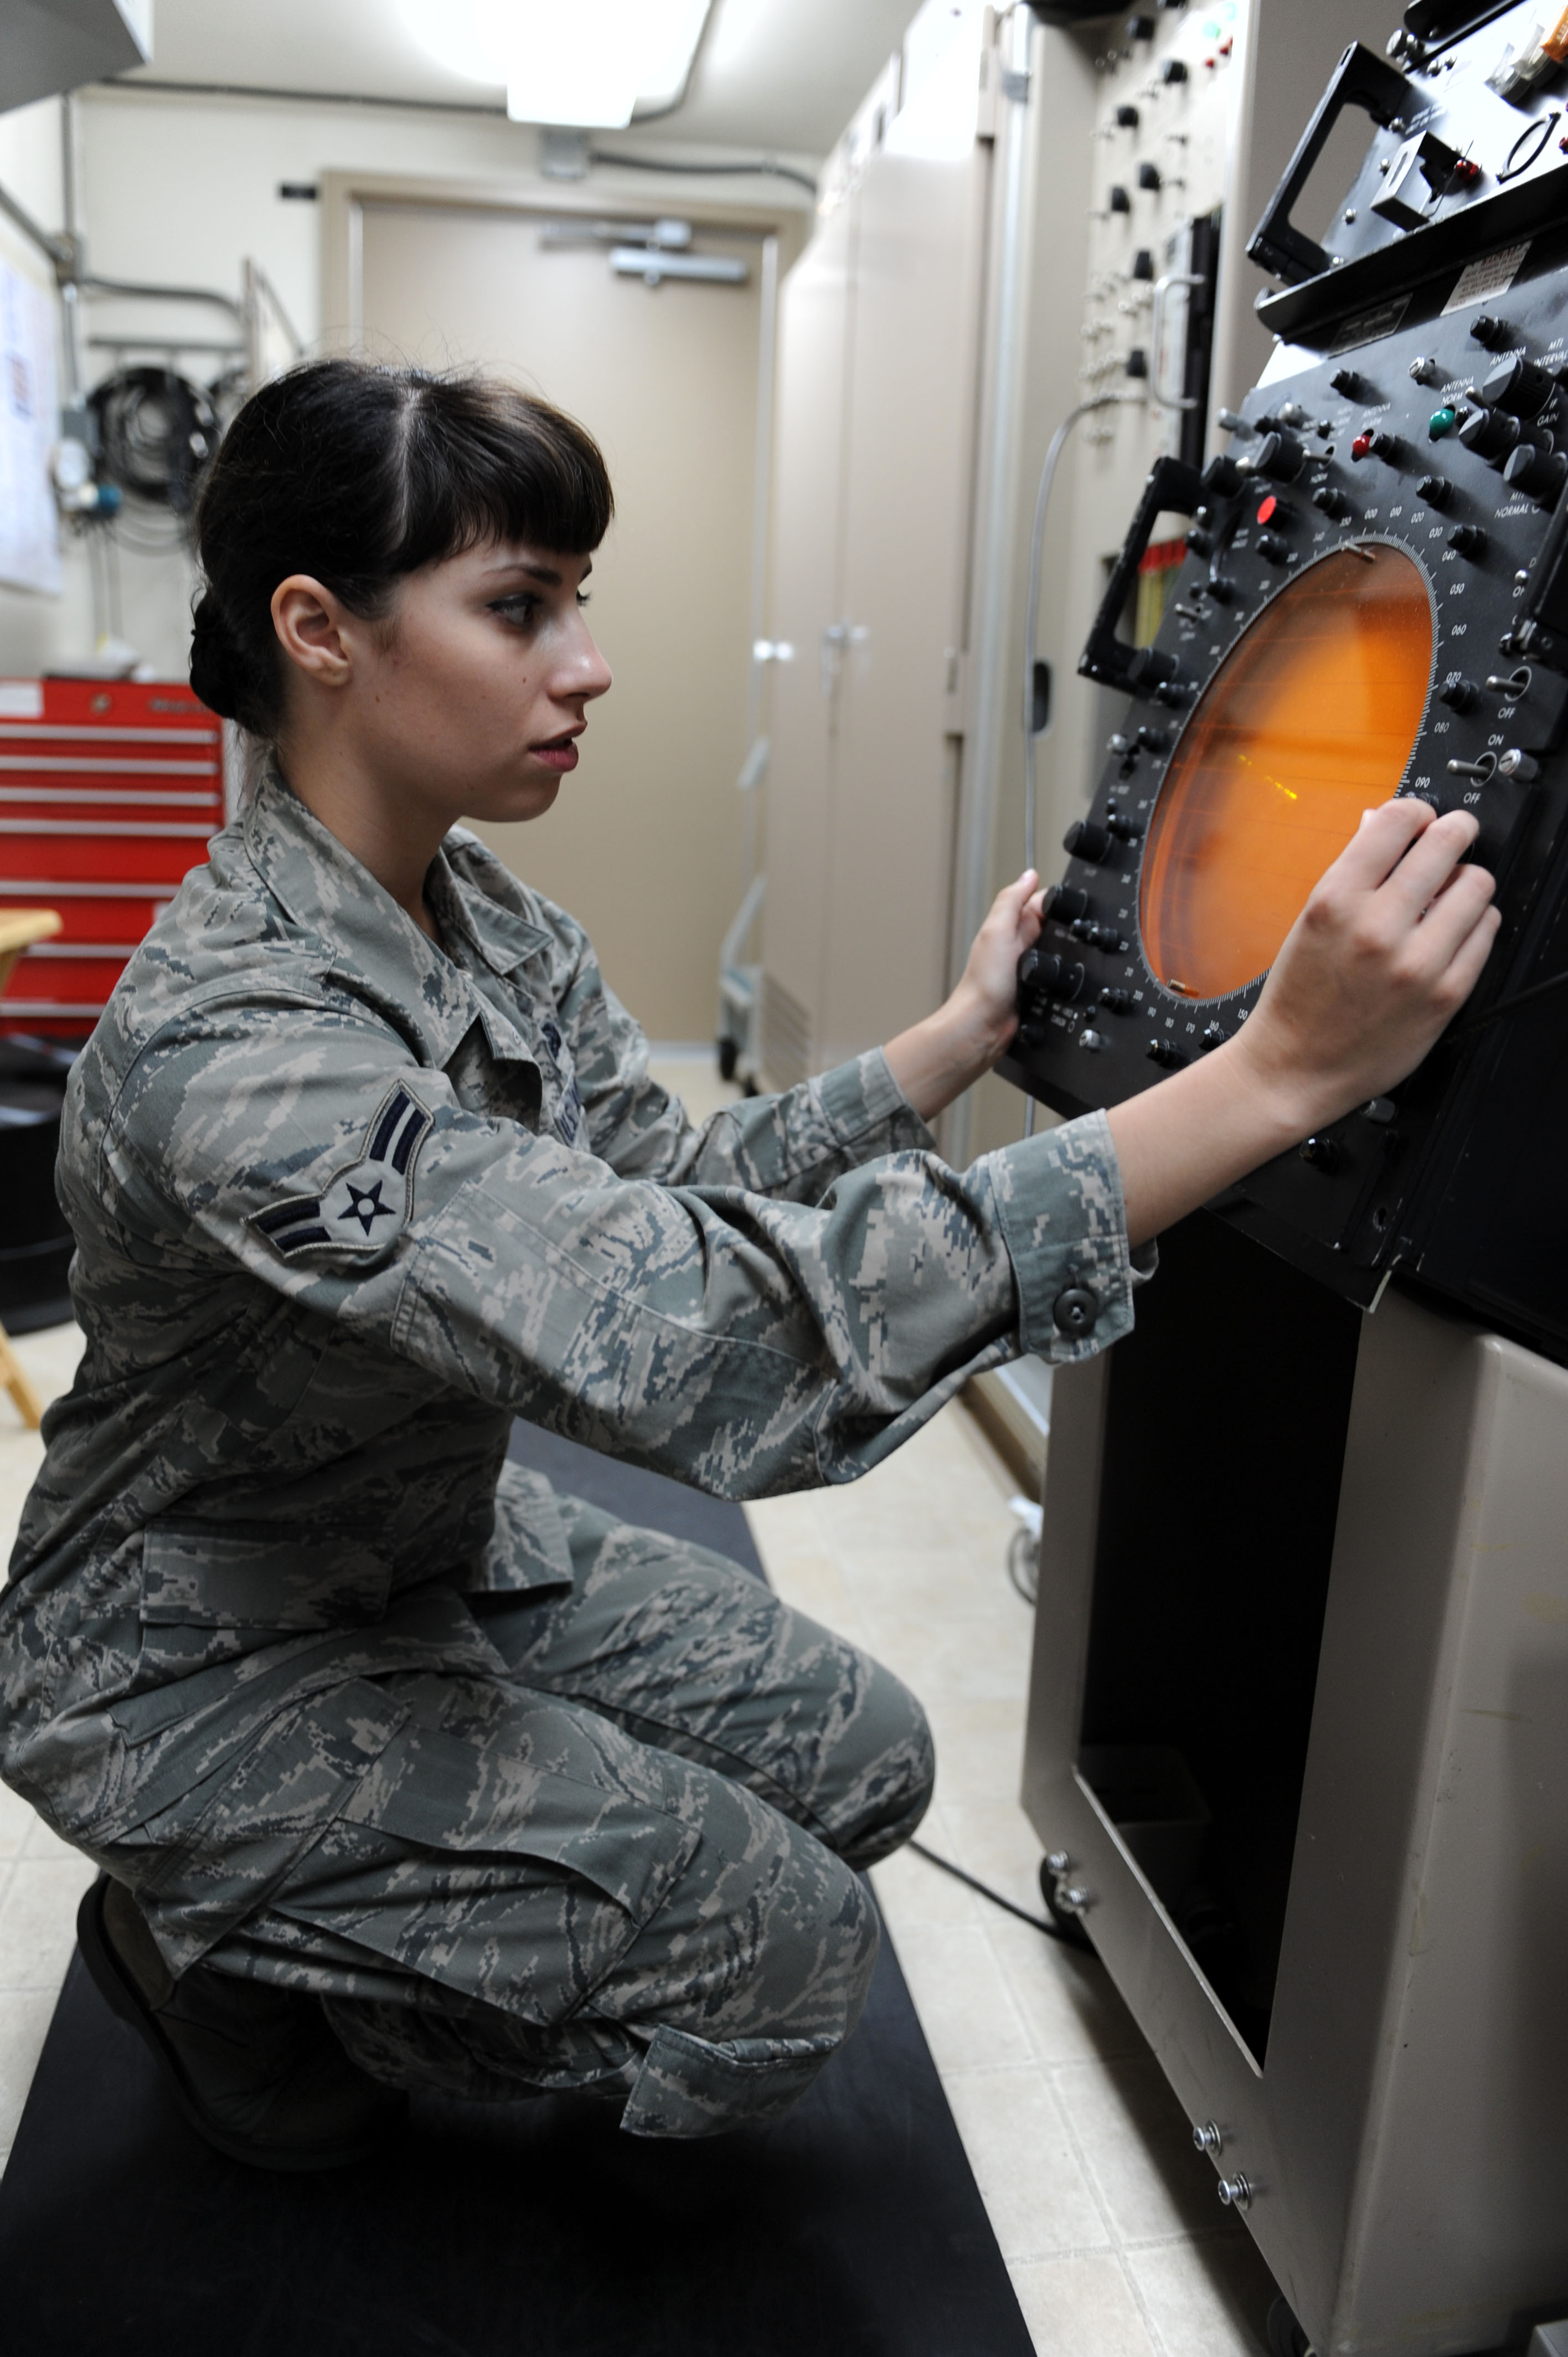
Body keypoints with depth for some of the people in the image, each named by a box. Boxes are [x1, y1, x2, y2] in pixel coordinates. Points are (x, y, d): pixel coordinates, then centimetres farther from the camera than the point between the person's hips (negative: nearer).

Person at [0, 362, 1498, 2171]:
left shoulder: (490, 921, -5)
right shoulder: (229, 1044, -35)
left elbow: (668, 1204, 0)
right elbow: (707, 1347, -44)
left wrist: (965, 1035, -8)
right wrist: (1274, 1075, -46)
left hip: (447, 1550, 8)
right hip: (211, 1662, -7)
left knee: (863, 1762, 6)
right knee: (781, 1957, -10)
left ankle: (340, 1911, 21)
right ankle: (229, 1960, 11)